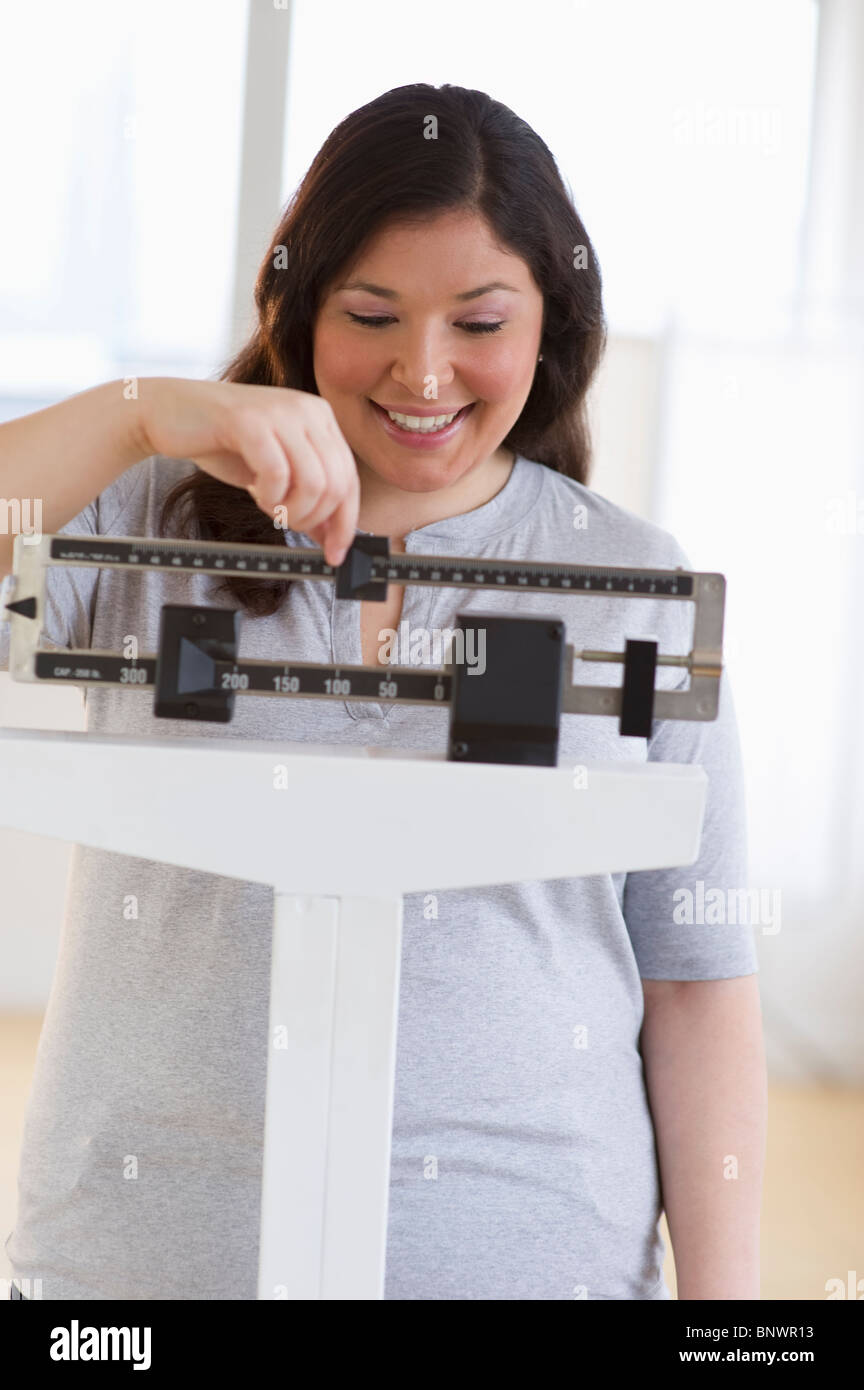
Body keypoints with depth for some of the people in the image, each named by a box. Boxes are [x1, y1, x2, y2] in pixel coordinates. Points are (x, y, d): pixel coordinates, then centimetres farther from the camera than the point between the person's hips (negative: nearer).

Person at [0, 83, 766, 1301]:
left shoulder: (638, 587, 1)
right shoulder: (155, 521, 0)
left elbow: (697, 980, 0)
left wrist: (723, 1293, -3)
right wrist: (140, 412, -23)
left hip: (518, 1248, 0)